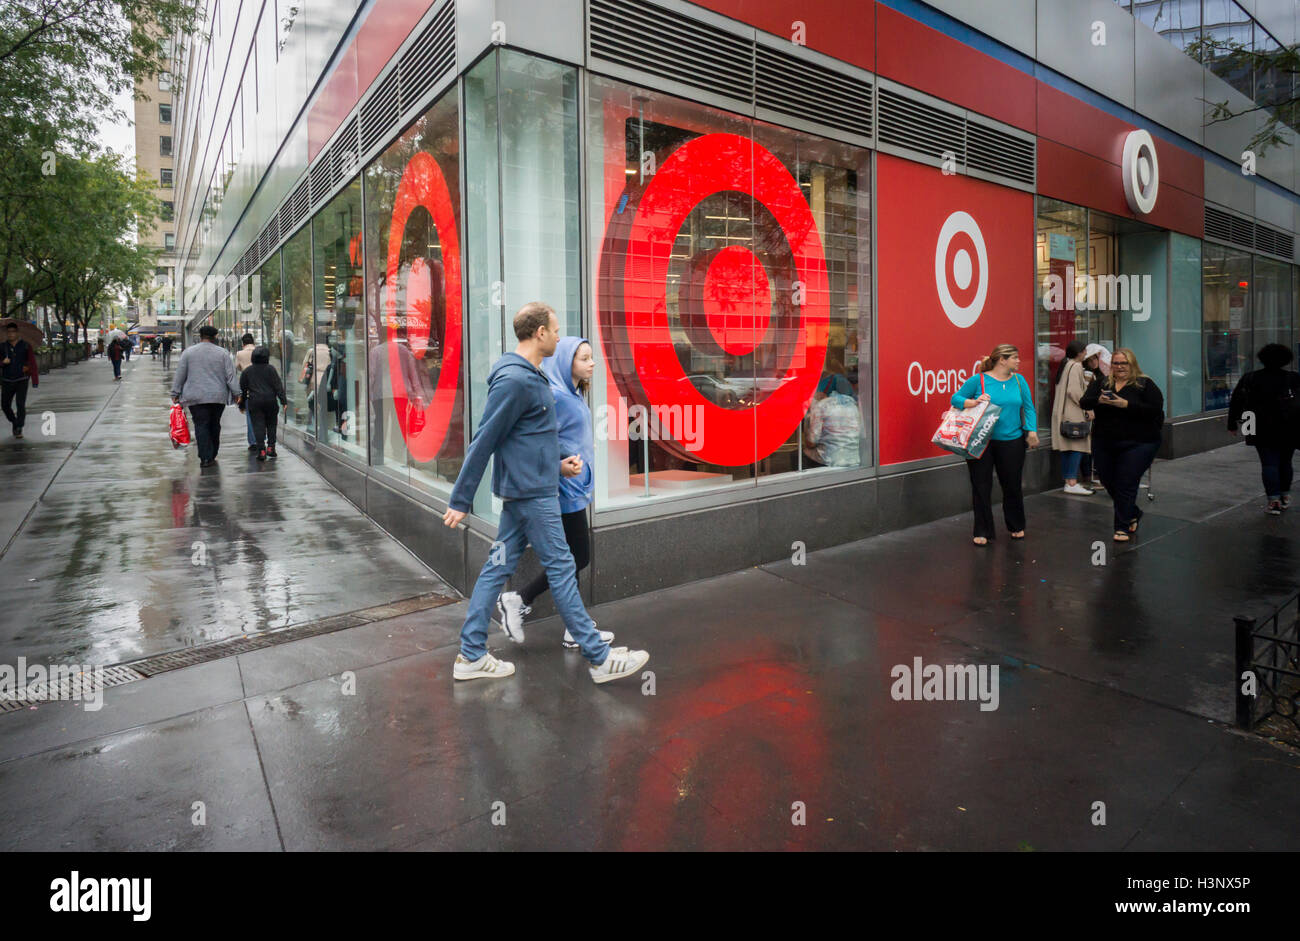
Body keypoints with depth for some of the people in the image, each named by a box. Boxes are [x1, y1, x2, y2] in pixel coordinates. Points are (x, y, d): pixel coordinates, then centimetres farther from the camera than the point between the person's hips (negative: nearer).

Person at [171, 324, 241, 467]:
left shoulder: (188, 352, 3)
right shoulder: (222, 353, 2)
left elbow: (179, 375, 5)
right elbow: (230, 376, 0)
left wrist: (175, 394, 11)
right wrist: (236, 393, 4)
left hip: (196, 397, -1)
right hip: (218, 397, 1)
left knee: (201, 425, -2)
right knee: (214, 425, 12)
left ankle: (205, 458, -10)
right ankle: (212, 455, 20)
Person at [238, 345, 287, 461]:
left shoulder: (246, 371, 6)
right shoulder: (270, 369, 0)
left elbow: (243, 390, 11)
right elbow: (278, 386, -4)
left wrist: (242, 405, 20)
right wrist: (284, 401, -4)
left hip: (254, 402, 0)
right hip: (270, 401, 0)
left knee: (258, 426, -1)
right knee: (271, 425, 11)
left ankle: (261, 450, -10)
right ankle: (271, 447, 7)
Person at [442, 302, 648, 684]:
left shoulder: (528, 375, 13)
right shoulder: (515, 380, -18)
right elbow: (484, 441, -18)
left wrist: (558, 463, 12)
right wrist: (460, 500, -15)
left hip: (523, 489, 10)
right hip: (532, 493, -10)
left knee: (498, 567, 11)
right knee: (561, 569, -3)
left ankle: (471, 655, 19)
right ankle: (600, 658, 7)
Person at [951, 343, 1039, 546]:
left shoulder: (1019, 381, 7)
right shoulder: (978, 380, -3)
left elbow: (1028, 408, 7)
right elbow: (956, 398, -2)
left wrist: (1032, 431, -5)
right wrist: (973, 402, -19)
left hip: (1011, 442, 3)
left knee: (1013, 486, 11)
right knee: (981, 487, 1)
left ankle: (1016, 527, 31)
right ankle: (983, 532, 12)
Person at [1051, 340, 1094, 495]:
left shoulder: (1066, 365, 18)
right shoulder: (1076, 366, -10)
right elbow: (1074, 391, -18)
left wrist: (1086, 383, 34)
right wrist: (1087, 409, -14)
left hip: (1062, 412, 10)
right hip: (1073, 413, -10)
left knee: (1067, 447, 9)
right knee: (1078, 446, -10)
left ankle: (1068, 481, 13)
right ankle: (1072, 483, -13)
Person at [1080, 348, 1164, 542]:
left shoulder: (1145, 384, -3)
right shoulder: (1100, 383, 9)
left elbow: (1156, 410, -14)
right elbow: (1084, 402, -1)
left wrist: (1127, 405, -23)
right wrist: (1099, 400, -22)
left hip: (1137, 444, -5)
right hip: (1103, 444, 5)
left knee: (1126, 485, -6)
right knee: (1109, 482, 13)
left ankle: (1122, 527, 6)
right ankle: (1133, 514, 37)